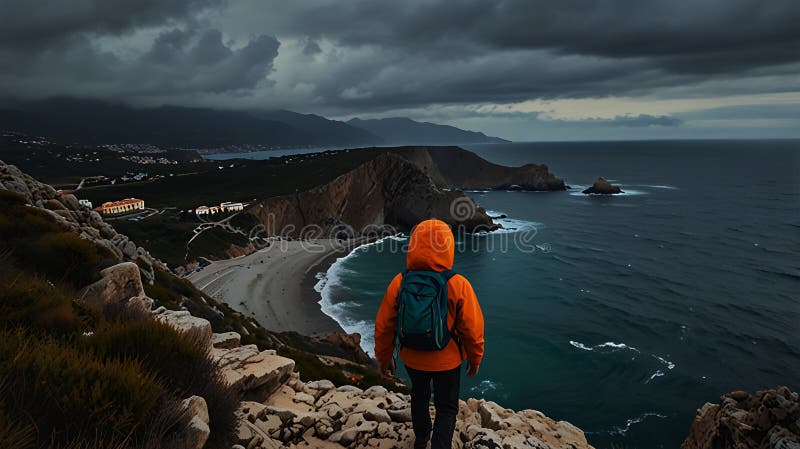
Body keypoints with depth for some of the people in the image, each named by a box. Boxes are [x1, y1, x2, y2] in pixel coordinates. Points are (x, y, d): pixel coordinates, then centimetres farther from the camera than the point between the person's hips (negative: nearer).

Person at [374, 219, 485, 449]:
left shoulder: (399, 283, -19)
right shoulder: (458, 286, -24)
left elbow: (384, 326, -10)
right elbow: (472, 329, -16)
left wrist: (384, 357, 8)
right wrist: (475, 359, 3)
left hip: (413, 359, 3)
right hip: (447, 361, -3)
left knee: (419, 397, 29)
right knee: (446, 408, 19)